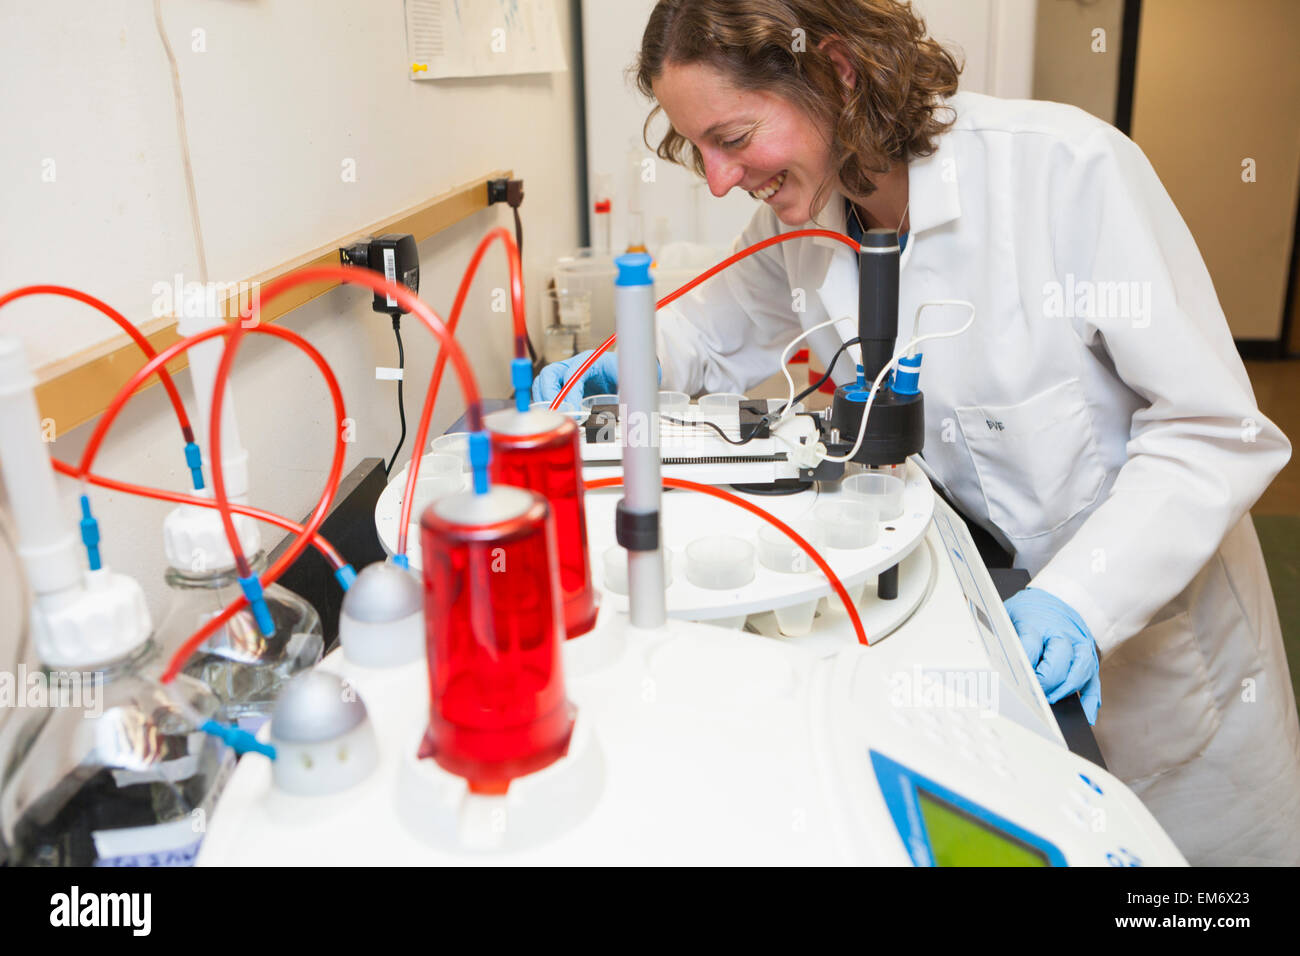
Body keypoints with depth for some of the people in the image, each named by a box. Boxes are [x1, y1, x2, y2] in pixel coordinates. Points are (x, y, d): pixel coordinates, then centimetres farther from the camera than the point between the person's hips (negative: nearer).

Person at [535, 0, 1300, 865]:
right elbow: (727, 322, 13)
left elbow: (1214, 430, -23)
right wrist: (624, 364, -7)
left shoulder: (1068, 168, -27)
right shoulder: (799, 217, -9)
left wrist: (1081, 600, -33)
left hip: (1150, 613, -3)